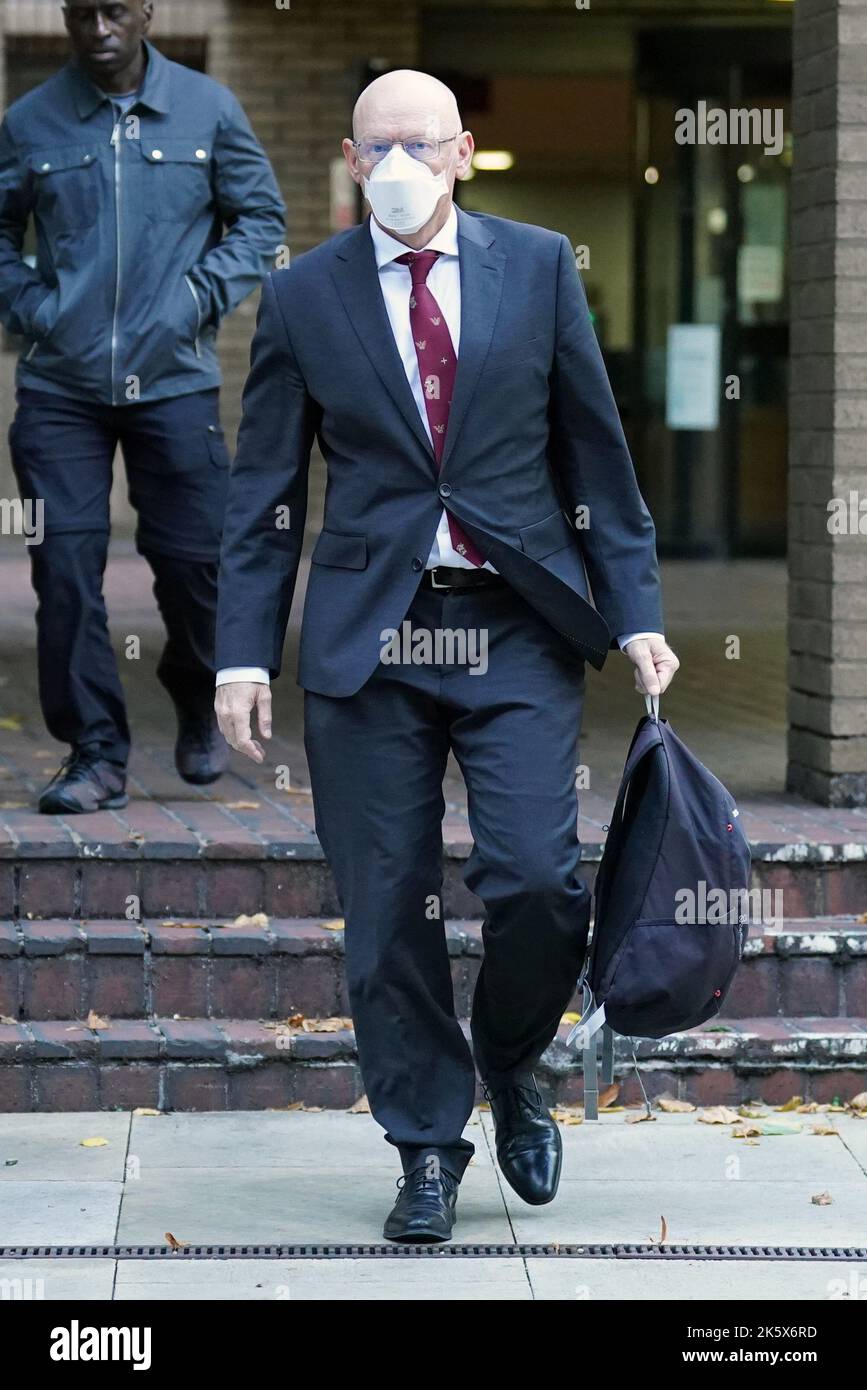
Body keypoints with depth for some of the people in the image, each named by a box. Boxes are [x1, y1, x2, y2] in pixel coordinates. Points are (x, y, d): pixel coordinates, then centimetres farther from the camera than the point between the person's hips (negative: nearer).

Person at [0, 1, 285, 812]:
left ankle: (197, 710, 32)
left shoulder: (208, 110, 3)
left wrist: (199, 297, -3)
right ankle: (95, 754, 5)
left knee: (193, 561, 3)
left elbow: (260, 219, 10)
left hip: (175, 381, 0)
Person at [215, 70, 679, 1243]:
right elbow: (265, 492, 6)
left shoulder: (539, 267, 5)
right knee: (388, 911, 2)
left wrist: (635, 611, 2)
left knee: (535, 881, -11)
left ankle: (509, 1069, 20)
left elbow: (595, 450, 7)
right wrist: (245, 653, -1)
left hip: (520, 628, 0)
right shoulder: (304, 298, 5)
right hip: (369, 638, 0)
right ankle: (427, 1152, 17)